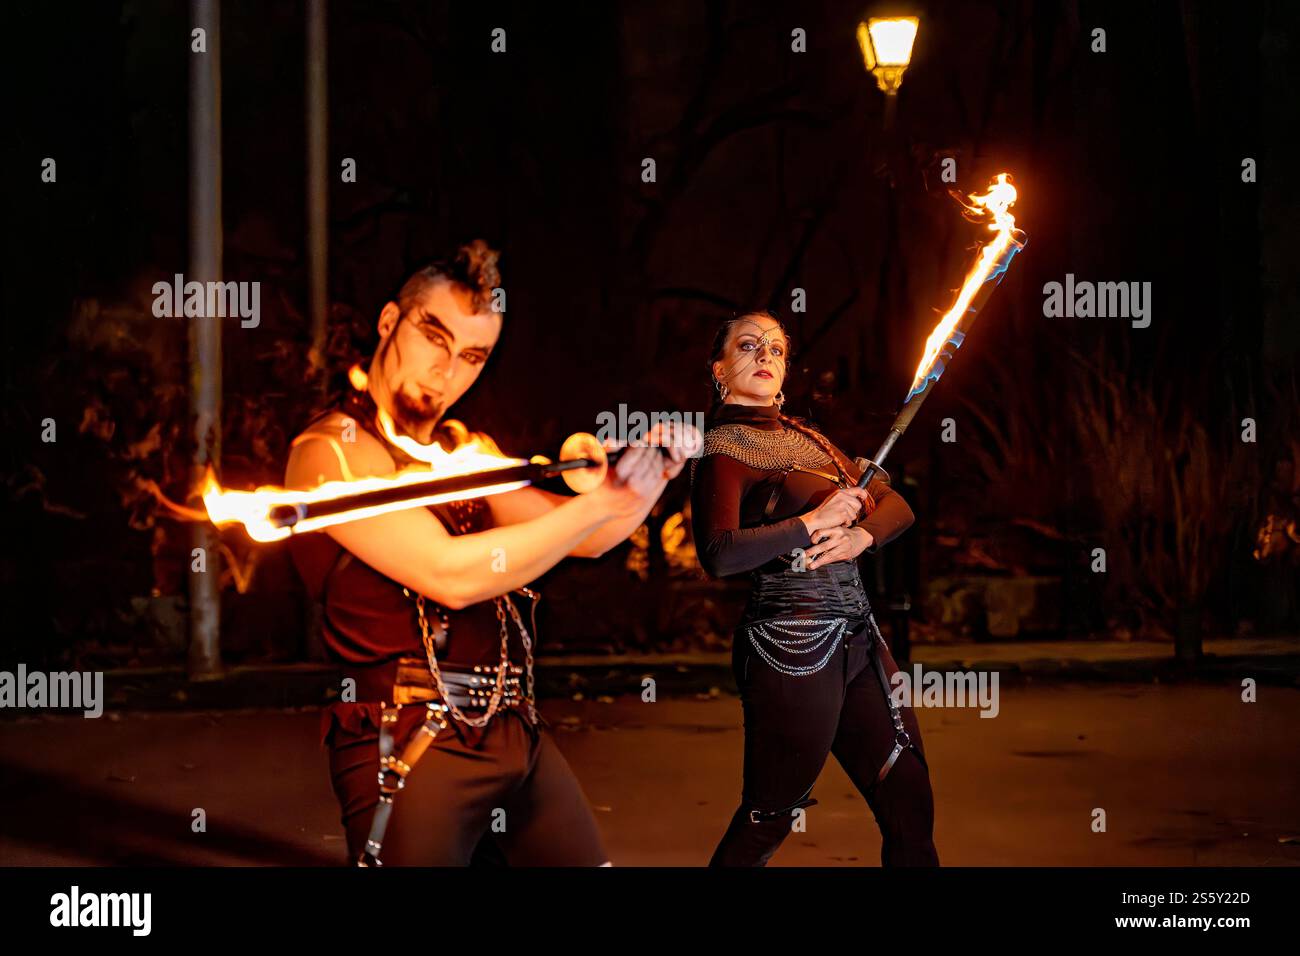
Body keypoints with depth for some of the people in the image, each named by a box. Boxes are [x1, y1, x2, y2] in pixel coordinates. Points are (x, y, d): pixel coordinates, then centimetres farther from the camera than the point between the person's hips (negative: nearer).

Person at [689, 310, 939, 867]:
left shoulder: (803, 437, 18)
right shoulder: (723, 448, -5)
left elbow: (895, 506, 13)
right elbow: (720, 555, -21)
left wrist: (860, 535, -8)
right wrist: (814, 522, -15)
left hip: (857, 638, 8)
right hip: (792, 645, -8)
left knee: (909, 800, 6)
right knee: (768, 820, -2)